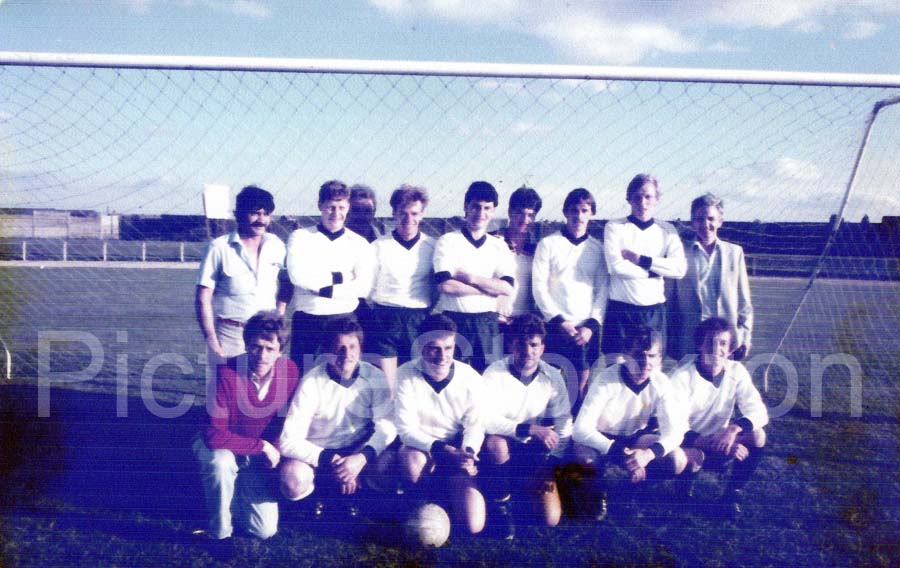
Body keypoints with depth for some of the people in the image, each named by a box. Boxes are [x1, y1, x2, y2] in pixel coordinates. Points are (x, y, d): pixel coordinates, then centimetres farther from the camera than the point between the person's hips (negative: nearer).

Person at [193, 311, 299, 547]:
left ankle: (236, 490, 26)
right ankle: (219, 533, -15)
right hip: (221, 448, -3)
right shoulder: (226, 374, -29)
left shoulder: (289, 370, -16)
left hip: (259, 457, 3)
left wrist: (274, 453, -12)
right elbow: (214, 435, -32)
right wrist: (262, 446, -27)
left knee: (266, 530, -5)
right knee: (221, 462, -40)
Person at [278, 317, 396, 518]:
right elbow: (289, 441, -21)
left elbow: (387, 427, -14)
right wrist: (332, 462, -30)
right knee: (294, 484, -33)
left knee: (388, 470, -29)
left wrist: (362, 457, -32)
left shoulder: (374, 377, -10)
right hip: (318, 452, -2)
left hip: (359, 450, 2)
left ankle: (352, 488, 6)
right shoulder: (312, 382, -18)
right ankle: (325, 488, 5)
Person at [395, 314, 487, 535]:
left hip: (456, 455, 1)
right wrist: (441, 449, -31)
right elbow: (406, 429, -16)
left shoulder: (470, 377, -7)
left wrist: (468, 452, -25)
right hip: (420, 447, -1)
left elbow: (475, 424, -2)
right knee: (411, 458, -40)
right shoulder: (406, 375, -13)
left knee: (473, 525, -16)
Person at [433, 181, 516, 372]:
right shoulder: (448, 241, 0)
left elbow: (507, 288, -3)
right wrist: (490, 288, -9)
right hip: (454, 322, -3)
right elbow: (445, 285, -13)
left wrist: (468, 277, -10)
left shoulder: (499, 246, 10)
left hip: (486, 323, 3)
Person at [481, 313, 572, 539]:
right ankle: (502, 504, -12)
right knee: (495, 443, -39)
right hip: (502, 447, -3)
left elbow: (564, 427, 0)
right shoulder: (495, 373, -15)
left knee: (551, 519, -11)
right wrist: (529, 430, -37)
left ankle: (523, 486, 21)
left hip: (534, 453, 3)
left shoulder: (552, 377, -4)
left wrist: (550, 466, -12)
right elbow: (485, 419, -27)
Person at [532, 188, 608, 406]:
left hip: (587, 329, 2)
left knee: (582, 386, 2)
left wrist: (592, 325, -5)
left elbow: (603, 290, 7)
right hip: (556, 327, -2)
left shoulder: (598, 249, 10)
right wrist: (560, 321, -7)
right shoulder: (548, 244, 4)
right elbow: (539, 287, -1)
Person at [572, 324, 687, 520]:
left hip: (635, 437, 4)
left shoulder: (661, 383, -17)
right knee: (585, 455, -38)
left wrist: (648, 453, -41)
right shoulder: (606, 379, -28)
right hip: (603, 438, -3)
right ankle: (599, 492, -4)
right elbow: (581, 429, -34)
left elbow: (675, 430, -20)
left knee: (678, 460, -22)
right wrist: (619, 453, -45)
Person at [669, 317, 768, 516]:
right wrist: (714, 442, -38)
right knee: (690, 457, -38)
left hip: (719, 444, 4)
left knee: (757, 435, -23)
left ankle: (733, 492, -3)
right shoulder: (682, 377, -20)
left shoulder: (736, 372, -8)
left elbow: (759, 412, -14)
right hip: (690, 445, -4)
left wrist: (734, 428, -35)